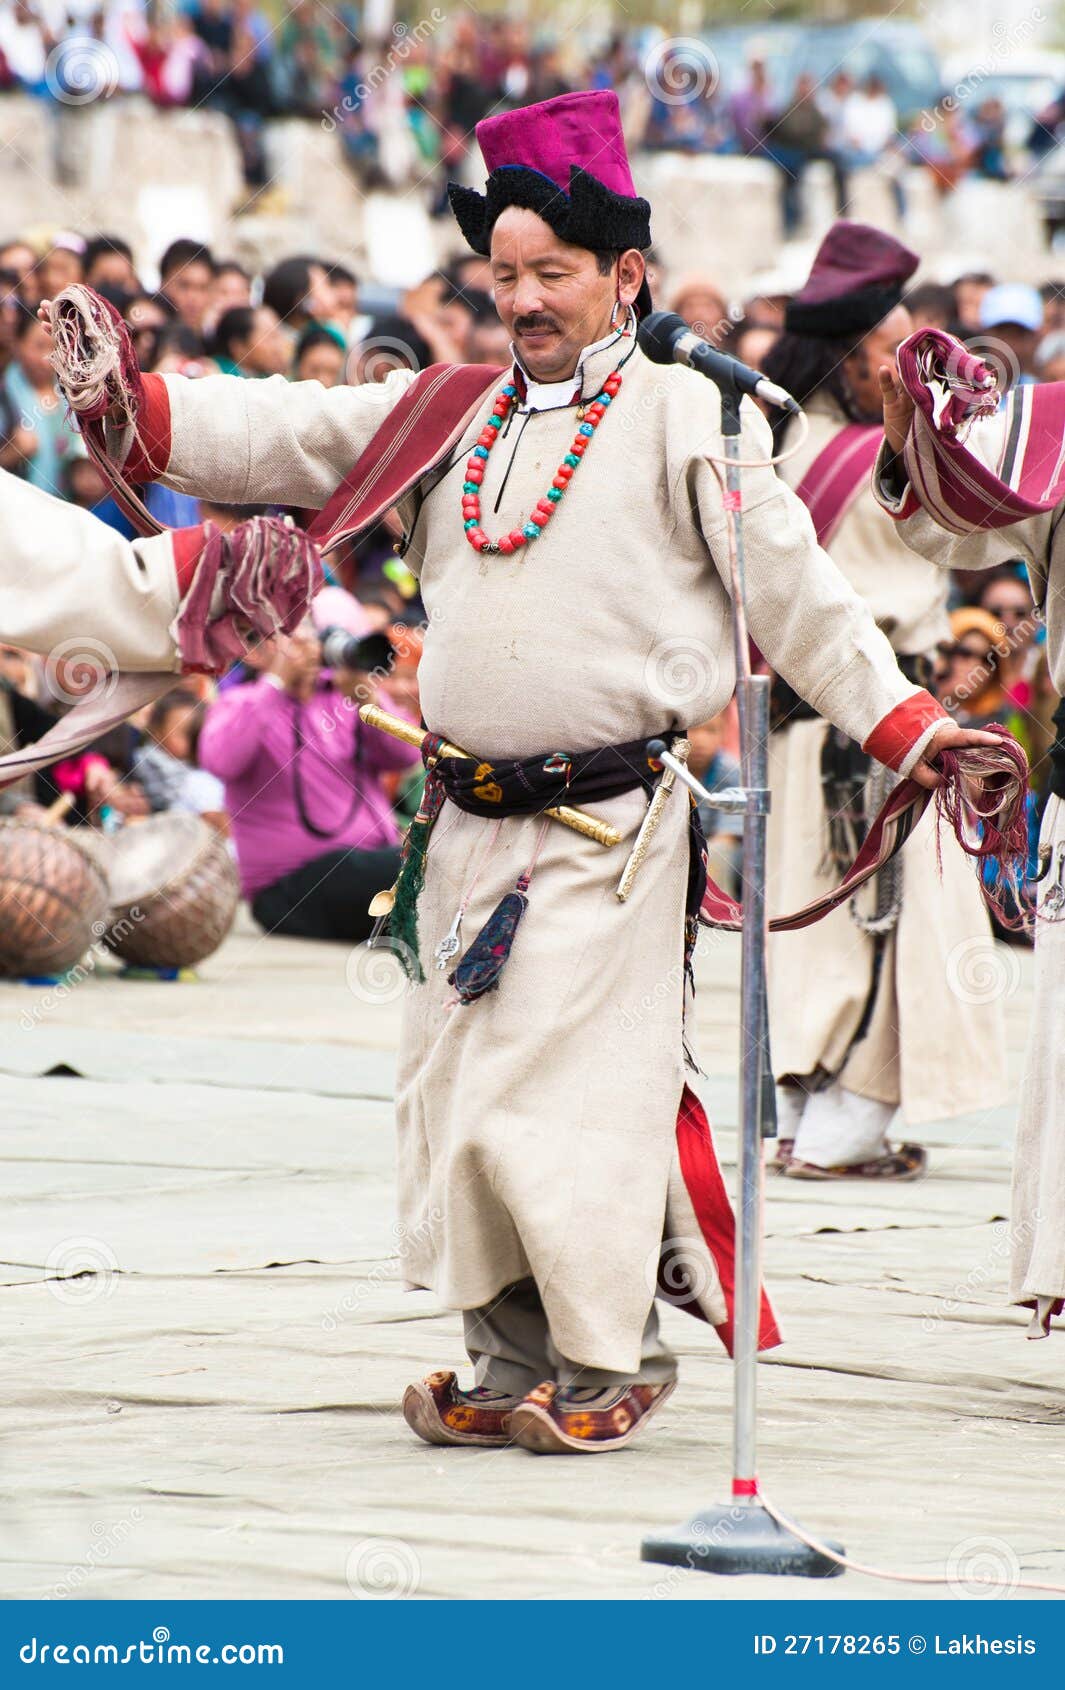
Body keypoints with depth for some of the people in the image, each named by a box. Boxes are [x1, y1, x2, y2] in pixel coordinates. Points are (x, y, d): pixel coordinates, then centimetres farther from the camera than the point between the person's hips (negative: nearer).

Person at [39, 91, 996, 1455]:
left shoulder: (684, 420, 1)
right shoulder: (449, 419, 15)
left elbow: (792, 589, 1)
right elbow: (287, 440, 8)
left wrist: (903, 726, -5)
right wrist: (142, 413, -8)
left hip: (613, 826, -6)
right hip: (469, 821, 6)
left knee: (573, 1088, -9)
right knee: (454, 1085, 7)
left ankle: (614, 1356, 7)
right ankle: (517, 1363, 18)